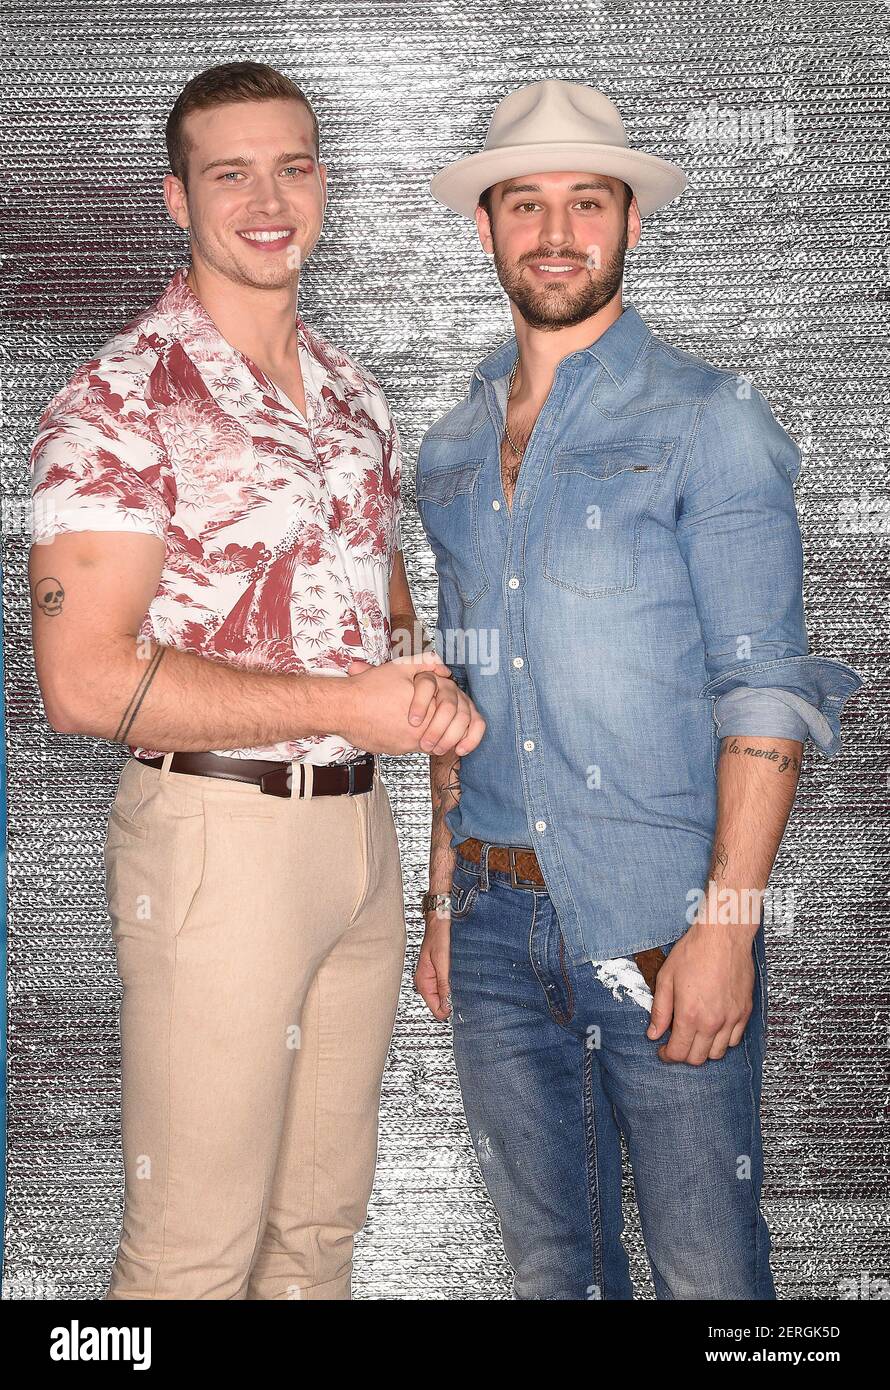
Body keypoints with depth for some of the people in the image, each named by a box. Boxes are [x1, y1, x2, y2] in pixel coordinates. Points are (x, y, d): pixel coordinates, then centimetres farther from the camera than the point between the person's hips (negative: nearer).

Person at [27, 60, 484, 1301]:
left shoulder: (353, 393, 11)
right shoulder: (120, 404, -11)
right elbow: (86, 682, -19)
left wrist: (428, 686, -5)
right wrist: (343, 707, -19)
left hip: (361, 824, 7)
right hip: (216, 834, -6)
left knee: (323, 1216, 18)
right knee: (196, 1244, 5)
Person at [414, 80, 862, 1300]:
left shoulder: (710, 422, -5)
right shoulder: (452, 450, 11)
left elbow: (764, 691, -10)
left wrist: (727, 921, -17)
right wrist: (444, 899, 12)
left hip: (662, 924, -4)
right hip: (499, 923, 5)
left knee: (707, 1266, 6)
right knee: (548, 1256, 17)